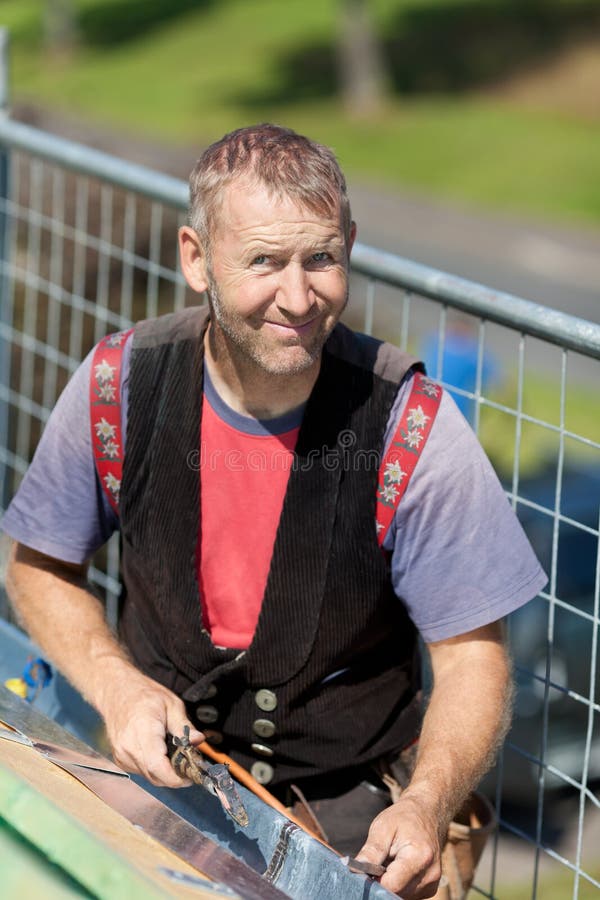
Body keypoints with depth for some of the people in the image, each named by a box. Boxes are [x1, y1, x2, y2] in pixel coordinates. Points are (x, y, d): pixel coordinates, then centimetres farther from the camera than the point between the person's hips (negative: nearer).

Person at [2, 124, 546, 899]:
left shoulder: (411, 426, -15)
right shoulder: (117, 388, -8)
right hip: (155, 768, 2)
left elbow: (472, 659, -9)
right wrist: (118, 686, -10)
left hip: (342, 801, -2)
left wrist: (427, 803, -27)